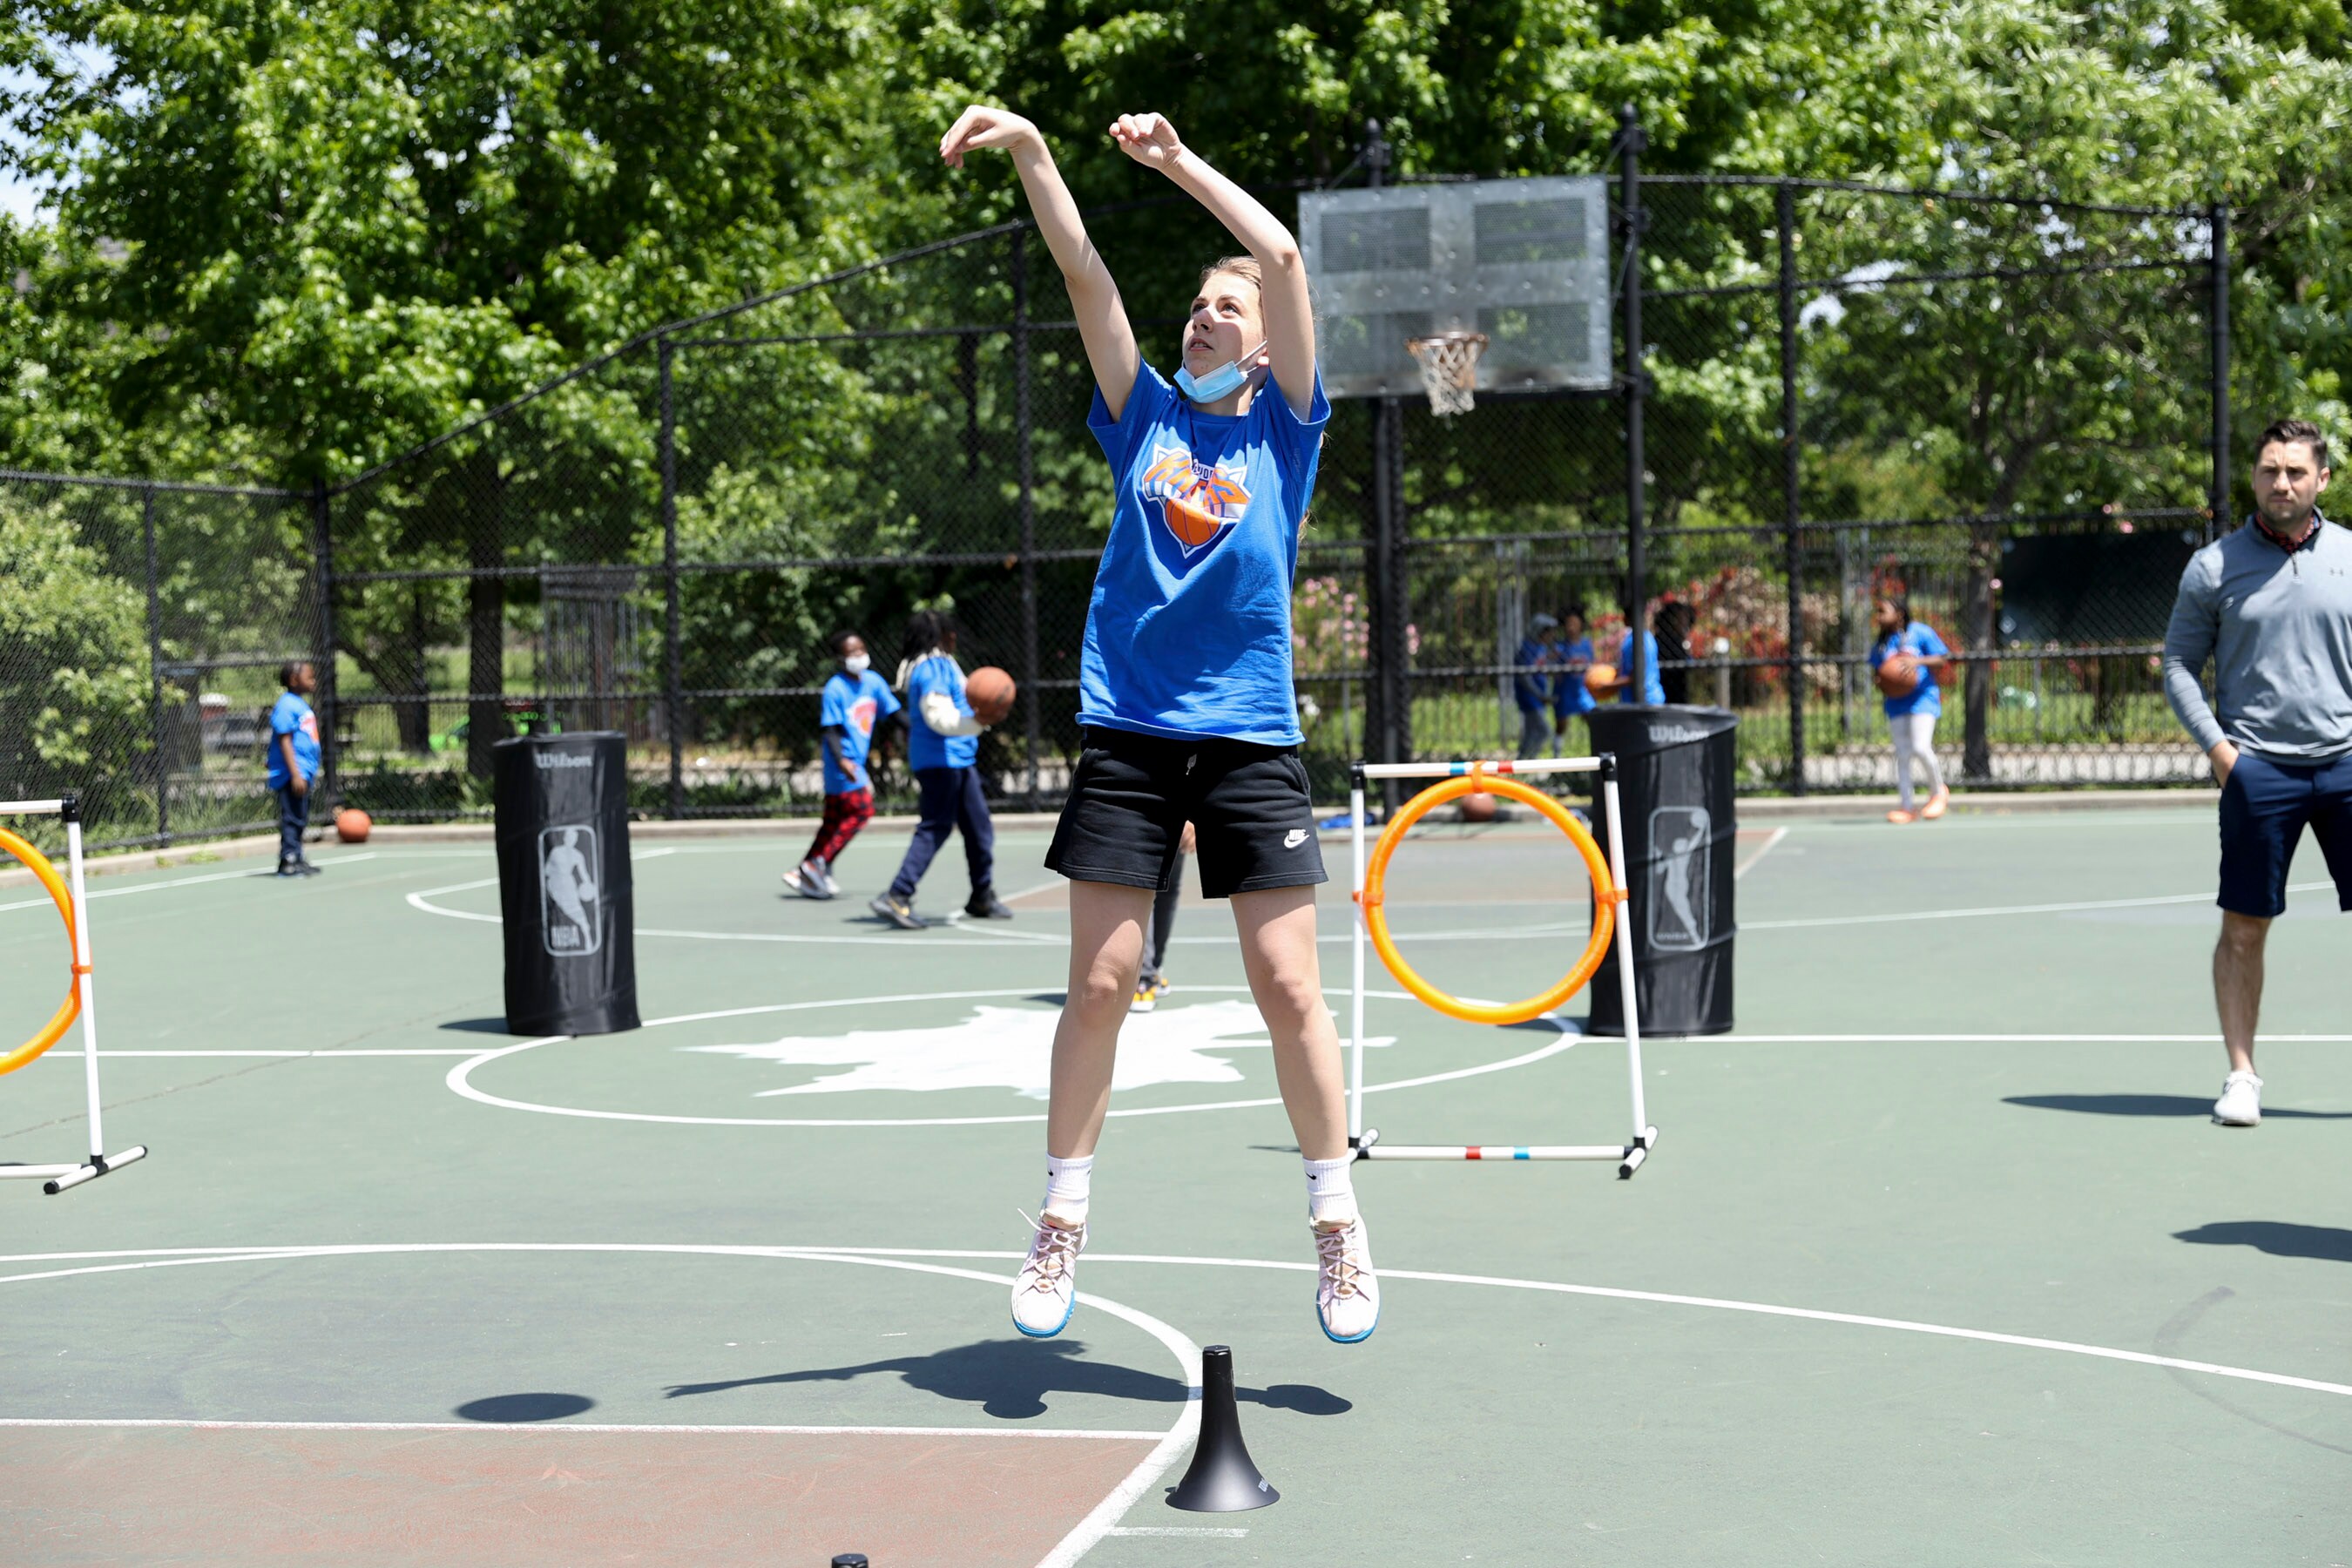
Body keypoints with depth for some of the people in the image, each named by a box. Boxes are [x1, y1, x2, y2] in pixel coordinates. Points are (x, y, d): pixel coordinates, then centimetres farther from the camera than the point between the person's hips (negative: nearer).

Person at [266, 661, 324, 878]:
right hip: (292, 776, -10)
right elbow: (285, 741, -18)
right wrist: (295, 774, -23)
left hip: (303, 773, 10)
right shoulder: (287, 706, -13)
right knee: (292, 817, -8)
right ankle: (288, 861, -5)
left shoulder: (302, 704, 17)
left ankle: (296, 858, 20)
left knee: (300, 819, 14)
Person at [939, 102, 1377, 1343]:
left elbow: (1282, 258, -2)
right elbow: (1083, 272, 5)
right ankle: (1062, 1223, 12)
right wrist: (1031, 153, -4)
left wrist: (1179, 160, -1)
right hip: (1127, 732, 2)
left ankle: (1337, 1227, 10)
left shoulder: (1284, 425, 8)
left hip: (1250, 740, -1)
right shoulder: (1147, 418, 13)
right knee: (1099, 983, 0)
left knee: (1288, 985, -3)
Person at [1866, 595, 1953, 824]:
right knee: (1902, 754, 2)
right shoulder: (1881, 644, 10)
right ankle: (1907, 806, 8)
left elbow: (1942, 659, -4)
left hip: (1923, 697, -5)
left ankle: (1938, 792, 6)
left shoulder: (1920, 632, -4)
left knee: (1920, 747, -18)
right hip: (1896, 701, 5)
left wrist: (1918, 661, -19)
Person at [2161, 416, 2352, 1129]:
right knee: (2244, 929, 1)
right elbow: (2179, 663, 5)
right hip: (2259, 769, -2)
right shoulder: (2214, 567, 1)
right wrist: (2218, 747, -6)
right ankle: (2241, 1075, 10)